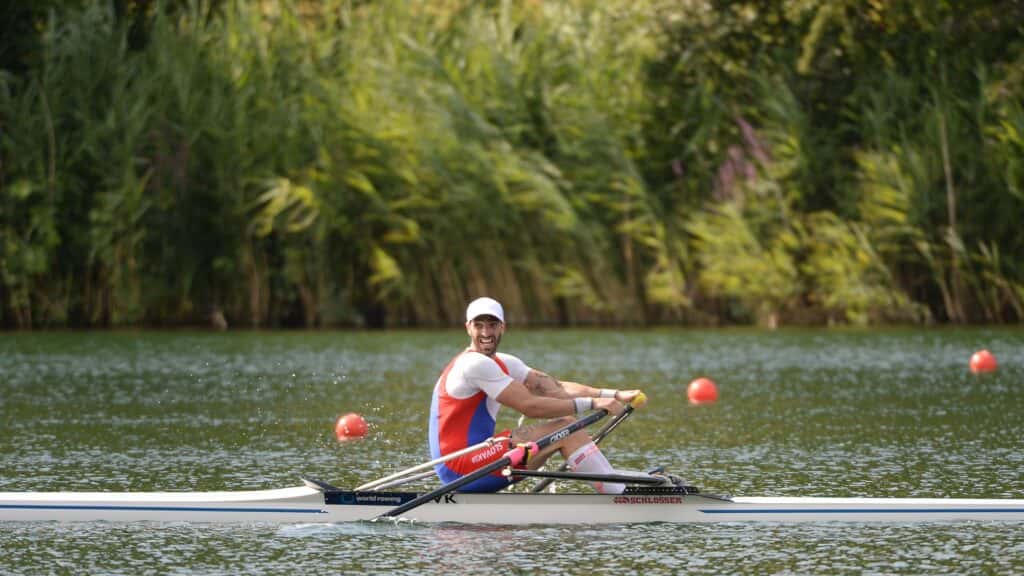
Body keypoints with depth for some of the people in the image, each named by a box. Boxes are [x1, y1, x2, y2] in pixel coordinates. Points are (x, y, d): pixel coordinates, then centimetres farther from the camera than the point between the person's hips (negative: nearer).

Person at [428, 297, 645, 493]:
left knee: (566, 424, 6)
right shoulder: (475, 364, -15)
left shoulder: (503, 363, 15)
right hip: (460, 466, -9)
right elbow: (530, 406, -19)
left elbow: (556, 388, 6)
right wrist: (592, 403, -19)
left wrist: (615, 395, -6)